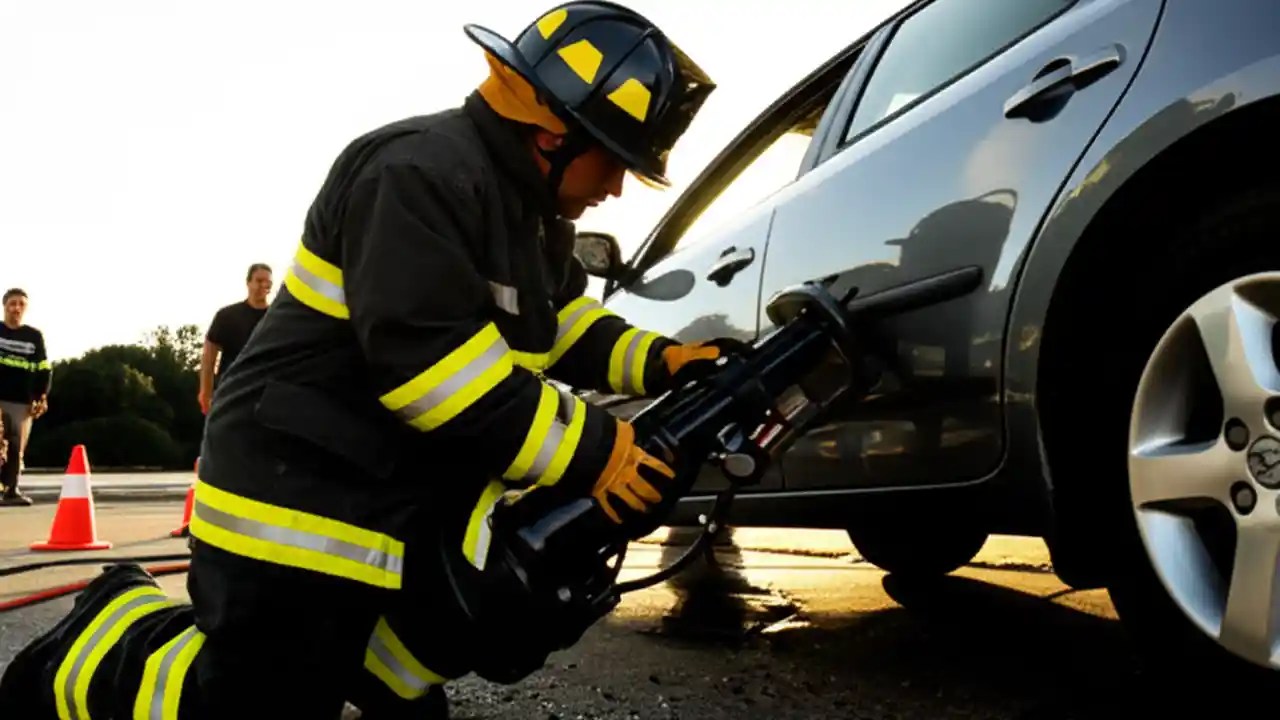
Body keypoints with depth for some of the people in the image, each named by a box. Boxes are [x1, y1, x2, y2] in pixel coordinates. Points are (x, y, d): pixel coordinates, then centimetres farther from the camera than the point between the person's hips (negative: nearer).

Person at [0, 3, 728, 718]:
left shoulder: (537, 212, 10)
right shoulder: (421, 174, -22)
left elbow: (567, 325, 16)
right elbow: (427, 362, -29)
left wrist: (658, 361, -1)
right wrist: (586, 451, -26)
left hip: (420, 494, 10)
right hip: (301, 497, -9)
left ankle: (368, 656, 22)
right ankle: (116, 631, 21)